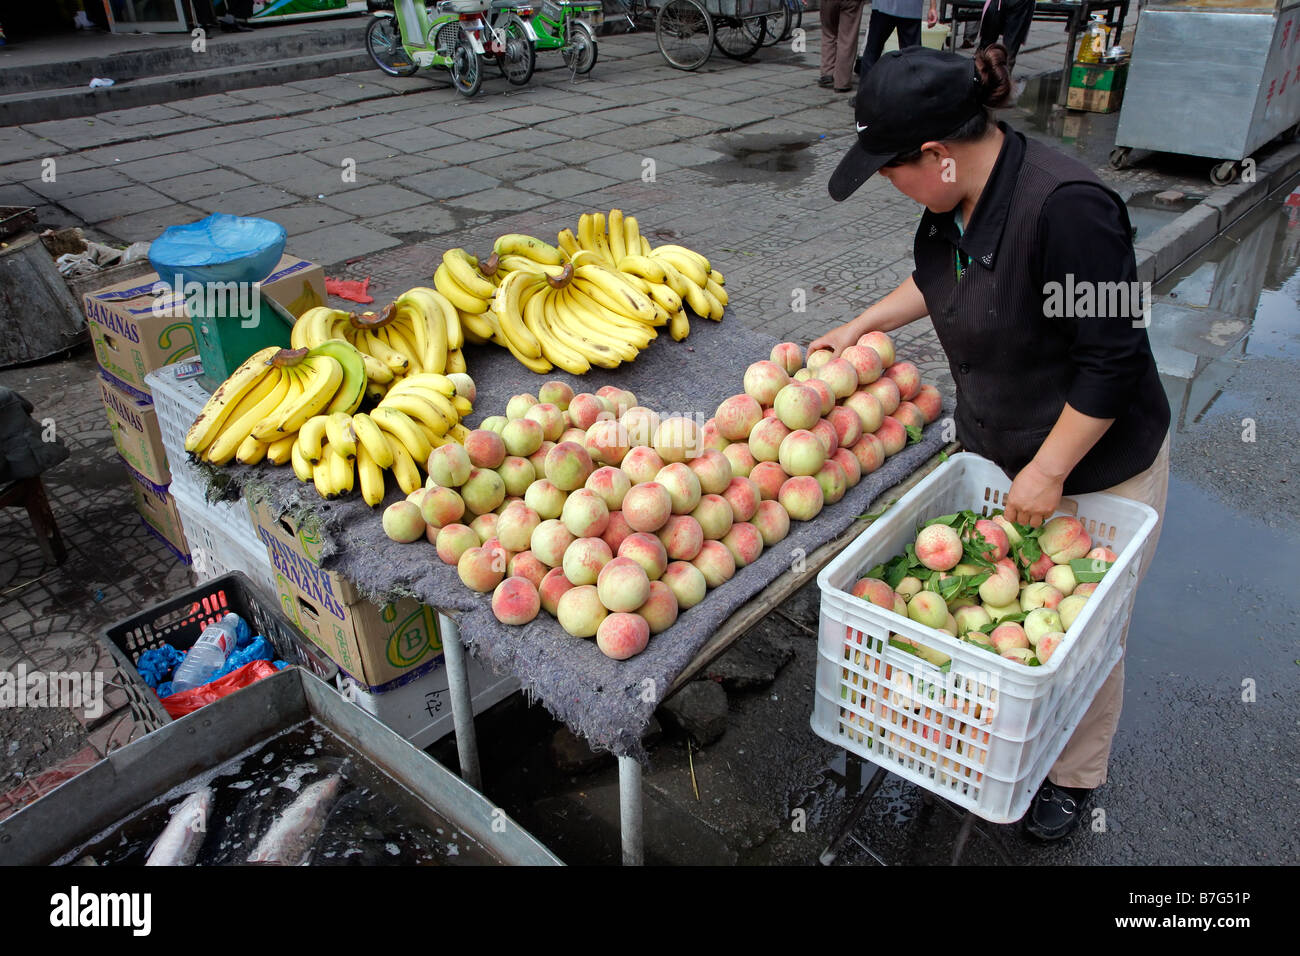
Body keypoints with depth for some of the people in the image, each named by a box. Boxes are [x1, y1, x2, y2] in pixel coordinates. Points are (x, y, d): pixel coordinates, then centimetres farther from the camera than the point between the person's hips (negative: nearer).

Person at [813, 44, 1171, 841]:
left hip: (1099, 468, -7)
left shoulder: (1065, 206, -31)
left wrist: (1048, 472, -21)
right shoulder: (957, 200, -5)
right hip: (992, 453, 7)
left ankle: (1077, 776, 36)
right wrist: (861, 327, 18)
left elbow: (1114, 357, -26)